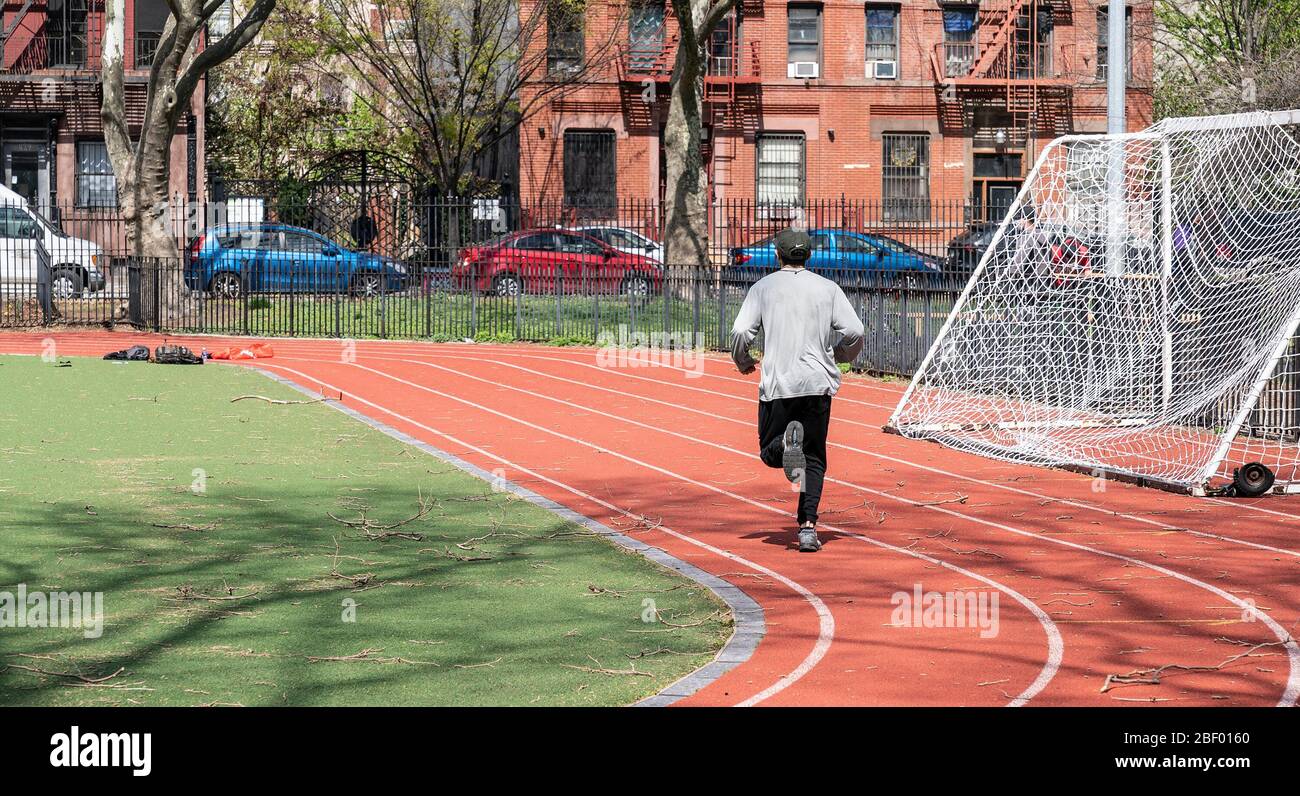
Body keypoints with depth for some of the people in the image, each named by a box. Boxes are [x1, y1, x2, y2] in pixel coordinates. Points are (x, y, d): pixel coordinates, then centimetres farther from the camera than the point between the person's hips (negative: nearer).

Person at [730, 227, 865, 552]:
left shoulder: (763, 287, 5)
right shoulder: (828, 288, 7)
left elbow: (741, 332, -5)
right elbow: (854, 331, -1)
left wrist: (743, 362, 16)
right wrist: (841, 355, 21)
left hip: (776, 384, -1)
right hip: (818, 382, 1)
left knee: (769, 453, 11)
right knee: (814, 459, 7)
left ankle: (787, 442, -25)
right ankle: (808, 527, -8)